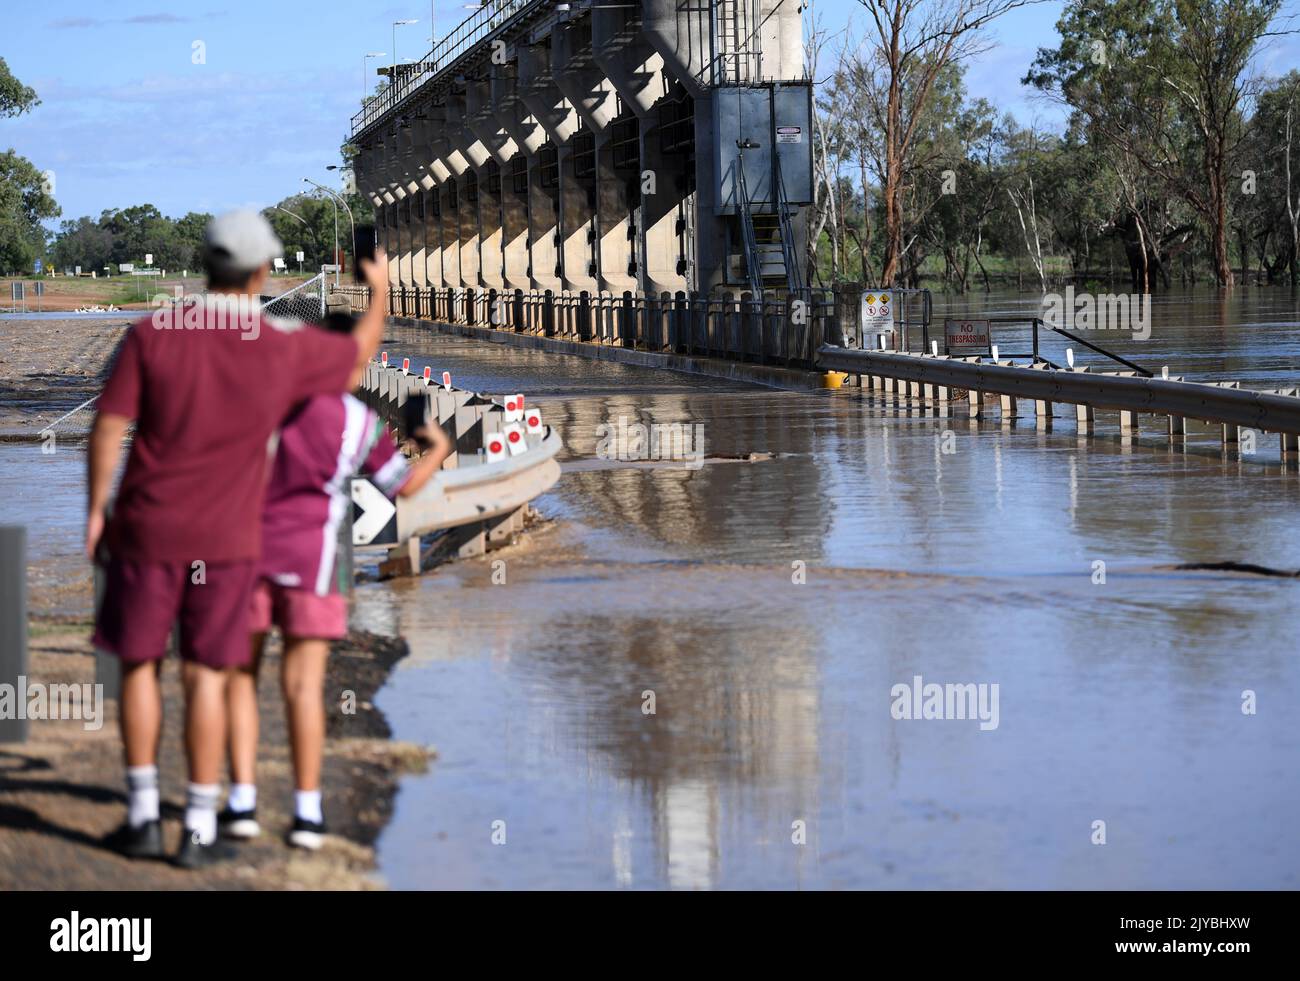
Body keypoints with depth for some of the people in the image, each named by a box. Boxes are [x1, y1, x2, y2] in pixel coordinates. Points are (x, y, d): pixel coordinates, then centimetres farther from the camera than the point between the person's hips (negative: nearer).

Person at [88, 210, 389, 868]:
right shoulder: (286, 350, -9)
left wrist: (95, 510, 1)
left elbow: (108, 427, -11)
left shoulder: (153, 334, -12)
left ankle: (143, 817, 13)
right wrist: (379, 292, 30)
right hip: (226, 541, 0)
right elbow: (360, 353, 11)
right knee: (205, 677, 6)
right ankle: (198, 829, 6)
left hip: (147, 531, 0)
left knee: (139, 666, 12)